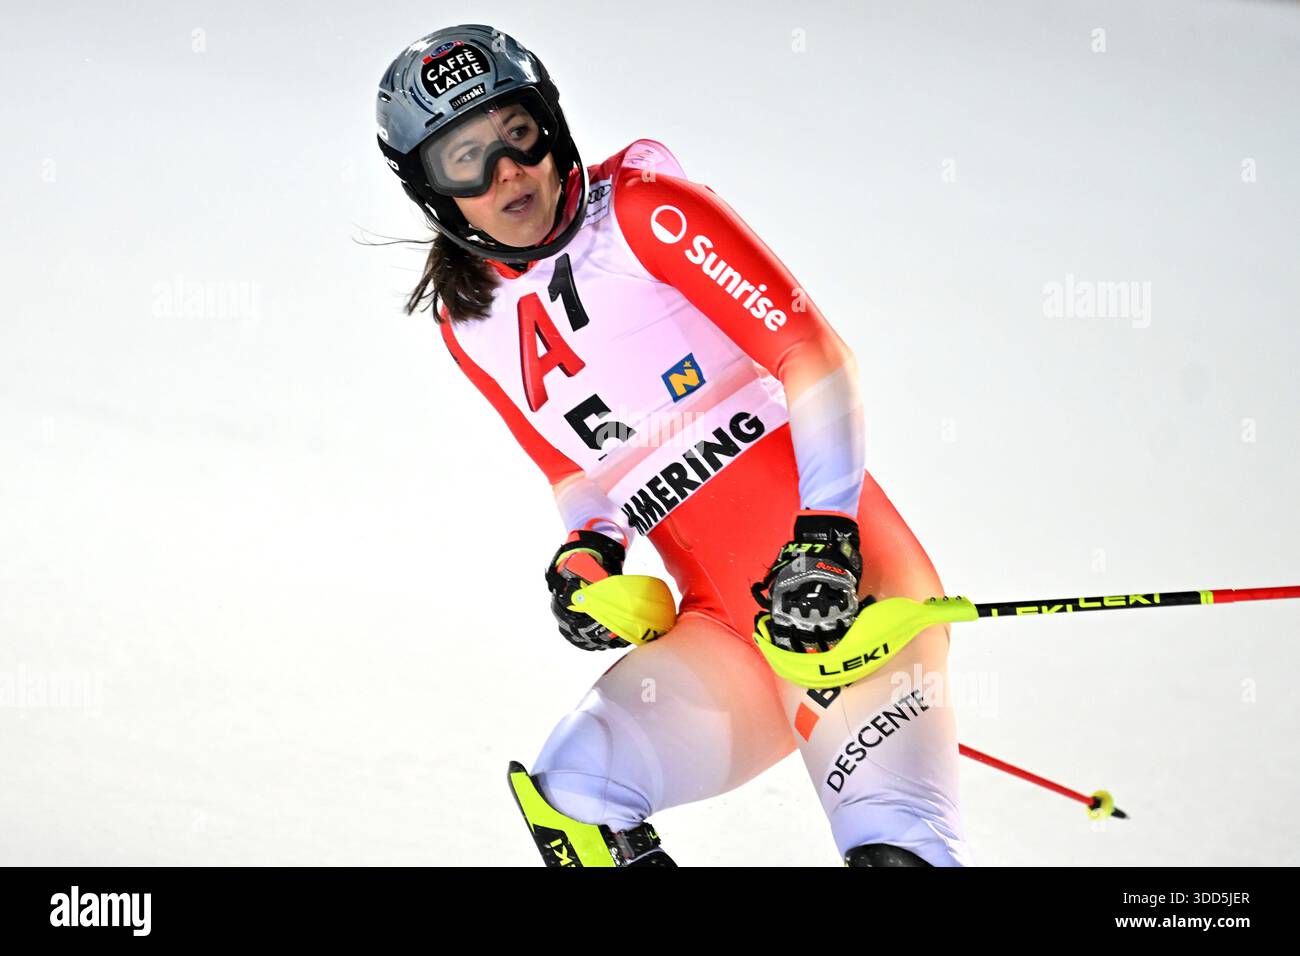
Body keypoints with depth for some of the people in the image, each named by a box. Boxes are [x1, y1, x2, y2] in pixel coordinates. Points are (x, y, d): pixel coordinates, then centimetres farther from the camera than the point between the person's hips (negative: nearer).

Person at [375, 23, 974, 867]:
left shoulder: (644, 212, -5)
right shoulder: (471, 325, 12)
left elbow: (812, 353, -11)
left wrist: (824, 535, -21)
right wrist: (588, 551, 3)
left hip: (846, 581, -6)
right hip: (724, 630, 6)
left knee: (894, 848, -24)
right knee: (566, 797, -13)